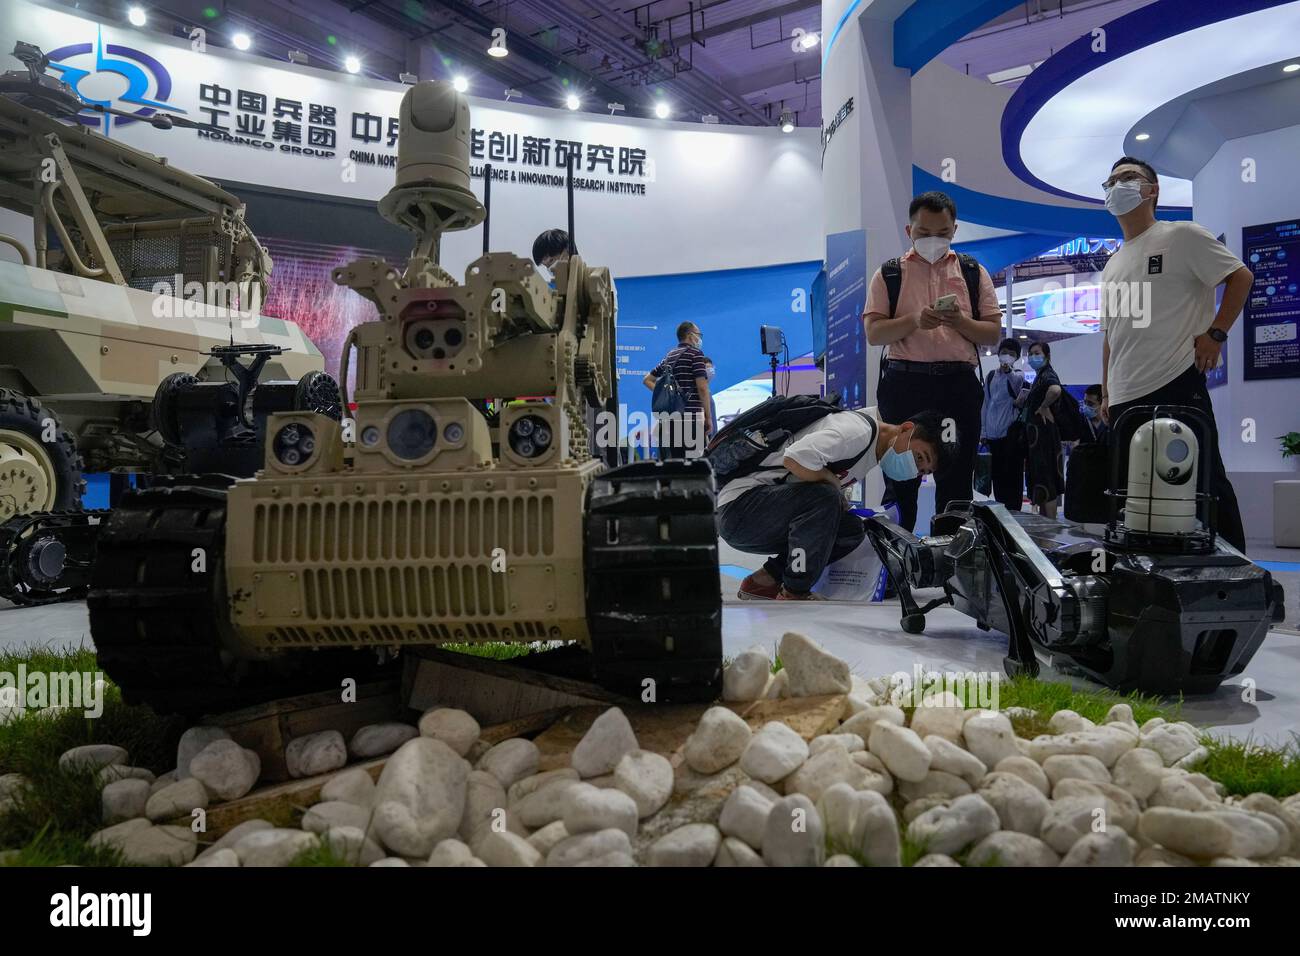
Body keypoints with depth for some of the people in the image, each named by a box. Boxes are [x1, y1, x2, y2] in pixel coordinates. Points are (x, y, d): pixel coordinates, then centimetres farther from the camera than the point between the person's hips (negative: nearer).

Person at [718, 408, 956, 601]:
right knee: (826, 496, -29)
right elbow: (795, 458, -31)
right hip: (742, 501, -10)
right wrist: (834, 481, -15)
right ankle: (793, 595, -16)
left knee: (852, 529, 2)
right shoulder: (859, 429, -18)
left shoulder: (871, 453, 14)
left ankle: (765, 581, 7)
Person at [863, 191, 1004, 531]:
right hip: (904, 381, -1)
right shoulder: (889, 273, 10)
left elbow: (993, 333, 8)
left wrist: (960, 321, -11)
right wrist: (914, 320, -17)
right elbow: (873, 333, 0)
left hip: (958, 384, 1)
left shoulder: (973, 272, 14)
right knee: (901, 475, 2)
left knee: (956, 479, 2)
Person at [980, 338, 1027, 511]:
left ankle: (1013, 512, 0)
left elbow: (1016, 382, -24)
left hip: (1011, 433, -5)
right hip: (993, 434, 5)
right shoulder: (991, 376, 13)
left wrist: (1008, 370, -45)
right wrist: (983, 431, 11)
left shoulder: (1017, 375, 1)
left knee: (1012, 476, -4)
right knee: (997, 475, 9)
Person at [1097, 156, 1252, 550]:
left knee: (1206, 485, -3)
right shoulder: (1112, 266, 20)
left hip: (1176, 386, -7)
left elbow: (1241, 277, 0)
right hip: (1125, 399, 7)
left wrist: (1215, 333, -10)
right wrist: (1106, 395, 18)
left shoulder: (1182, 236, 2)